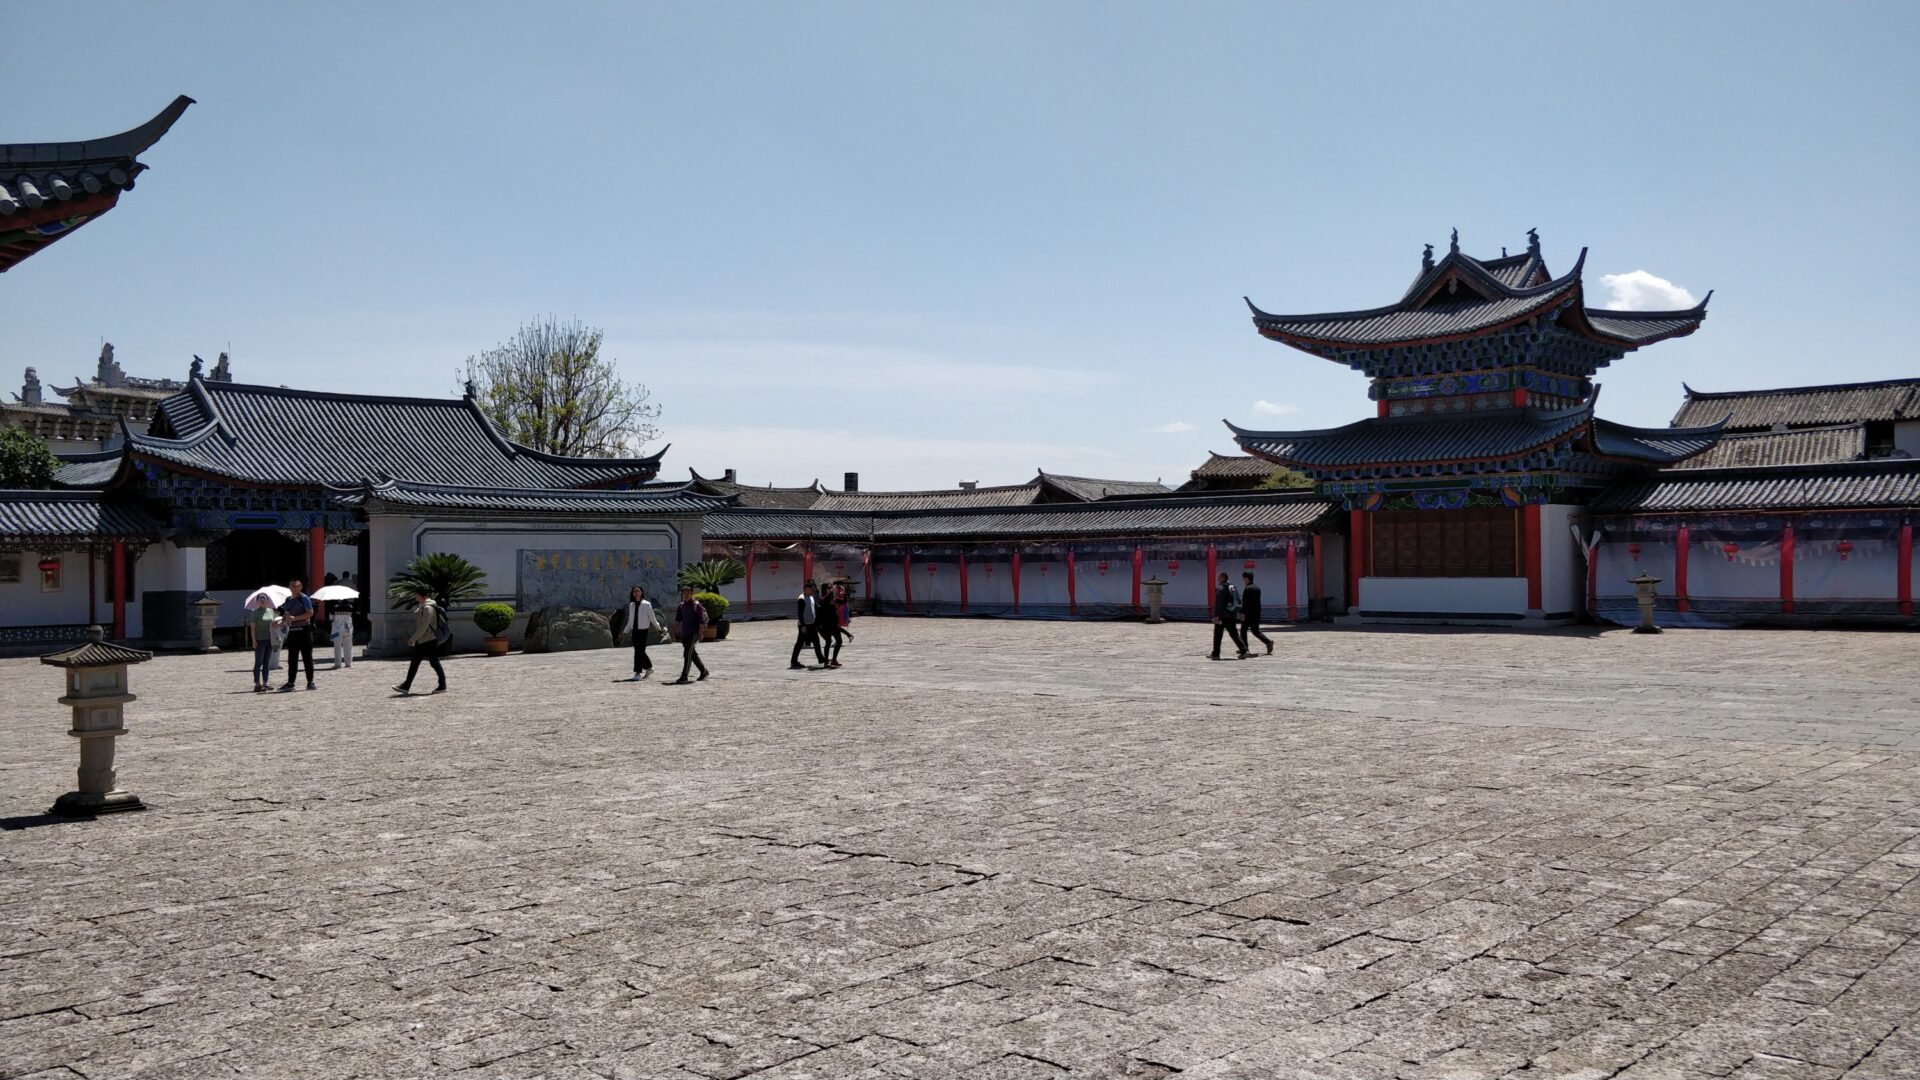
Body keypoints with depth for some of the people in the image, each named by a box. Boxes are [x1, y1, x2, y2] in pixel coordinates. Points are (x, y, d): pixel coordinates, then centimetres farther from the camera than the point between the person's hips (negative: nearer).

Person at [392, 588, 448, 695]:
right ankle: (406, 686, 9)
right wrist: (413, 639, 20)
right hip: (422, 641, 10)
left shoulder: (428, 608, -18)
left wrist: (413, 638, -19)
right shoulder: (421, 606, 13)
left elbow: (423, 627, -23)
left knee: (435, 663, -3)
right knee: (414, 663, 8)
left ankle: (442, 686, 6)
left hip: (429, 640, -10)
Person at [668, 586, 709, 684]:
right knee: (692, 654, 14)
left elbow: (701, 621, -9)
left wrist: (700, 634, -14)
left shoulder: (697, 605, -6)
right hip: (684, 633, 7)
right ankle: (703, 671, 30)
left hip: (693, 633, -7)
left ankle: (684, 677, -14)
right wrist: (674, 630, -3)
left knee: (687, 654, -14)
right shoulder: (681, 606, 11)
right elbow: (677, 619, 9)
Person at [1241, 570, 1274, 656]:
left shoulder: (1247, 588, -14)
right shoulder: (1257, 588, 12)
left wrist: (1242, 613, -21)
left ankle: (1244, 649, 8)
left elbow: (1245, 602, -20)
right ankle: (1268, 641, -5)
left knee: (1243, 630, 6)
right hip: (1257, 613, 8)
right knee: (1255, 630, 12)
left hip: (1248, 613, -8)